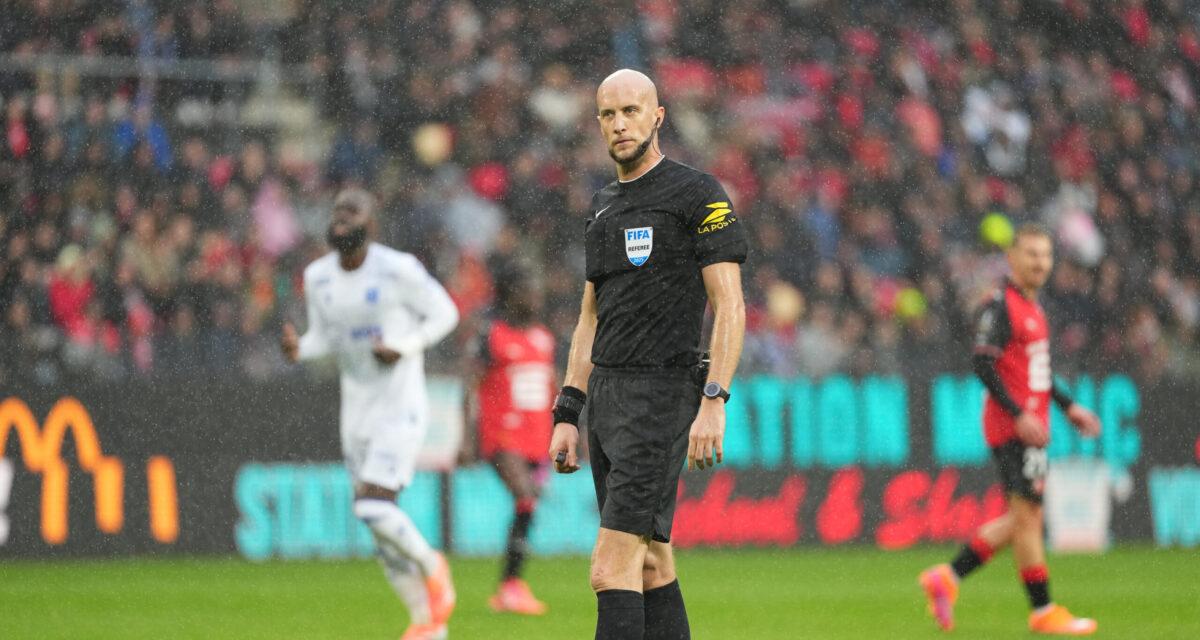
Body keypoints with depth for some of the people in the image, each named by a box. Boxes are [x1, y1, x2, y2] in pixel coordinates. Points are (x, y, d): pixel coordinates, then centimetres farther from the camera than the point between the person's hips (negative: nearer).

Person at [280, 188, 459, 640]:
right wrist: (299, 348, -9)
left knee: (374, 507, -19)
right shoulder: (318, 277, 2)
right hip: (357, 411, 6)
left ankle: (430, 565, 9)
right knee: (380, 526, 6)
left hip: (400, 406, -6)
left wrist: (404, 349, -20)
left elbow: (445, 313, -5)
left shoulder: (398, 270, -16)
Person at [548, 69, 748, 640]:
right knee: (651, 565, 8)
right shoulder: (603, 207, 18)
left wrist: (713, 402, -20)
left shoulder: (697, 195, -6)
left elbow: (730, 306, -11)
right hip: (606, 396, 8)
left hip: (661, 395, -8)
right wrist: (566, 416, 15)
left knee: (612, 569, -16)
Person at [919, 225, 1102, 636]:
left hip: (1030, 427, 10)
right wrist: (1019, 416, -22)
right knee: (1027, 515, -6)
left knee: (1024, 518, 11)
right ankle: (1043, 611, -2)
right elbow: (983, 363, -19)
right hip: (1012, 427, -10)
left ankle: (947, 578, 14)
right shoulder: (1001, 306, -11)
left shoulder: (1031, 307, 18)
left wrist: (1068, 406, 24)